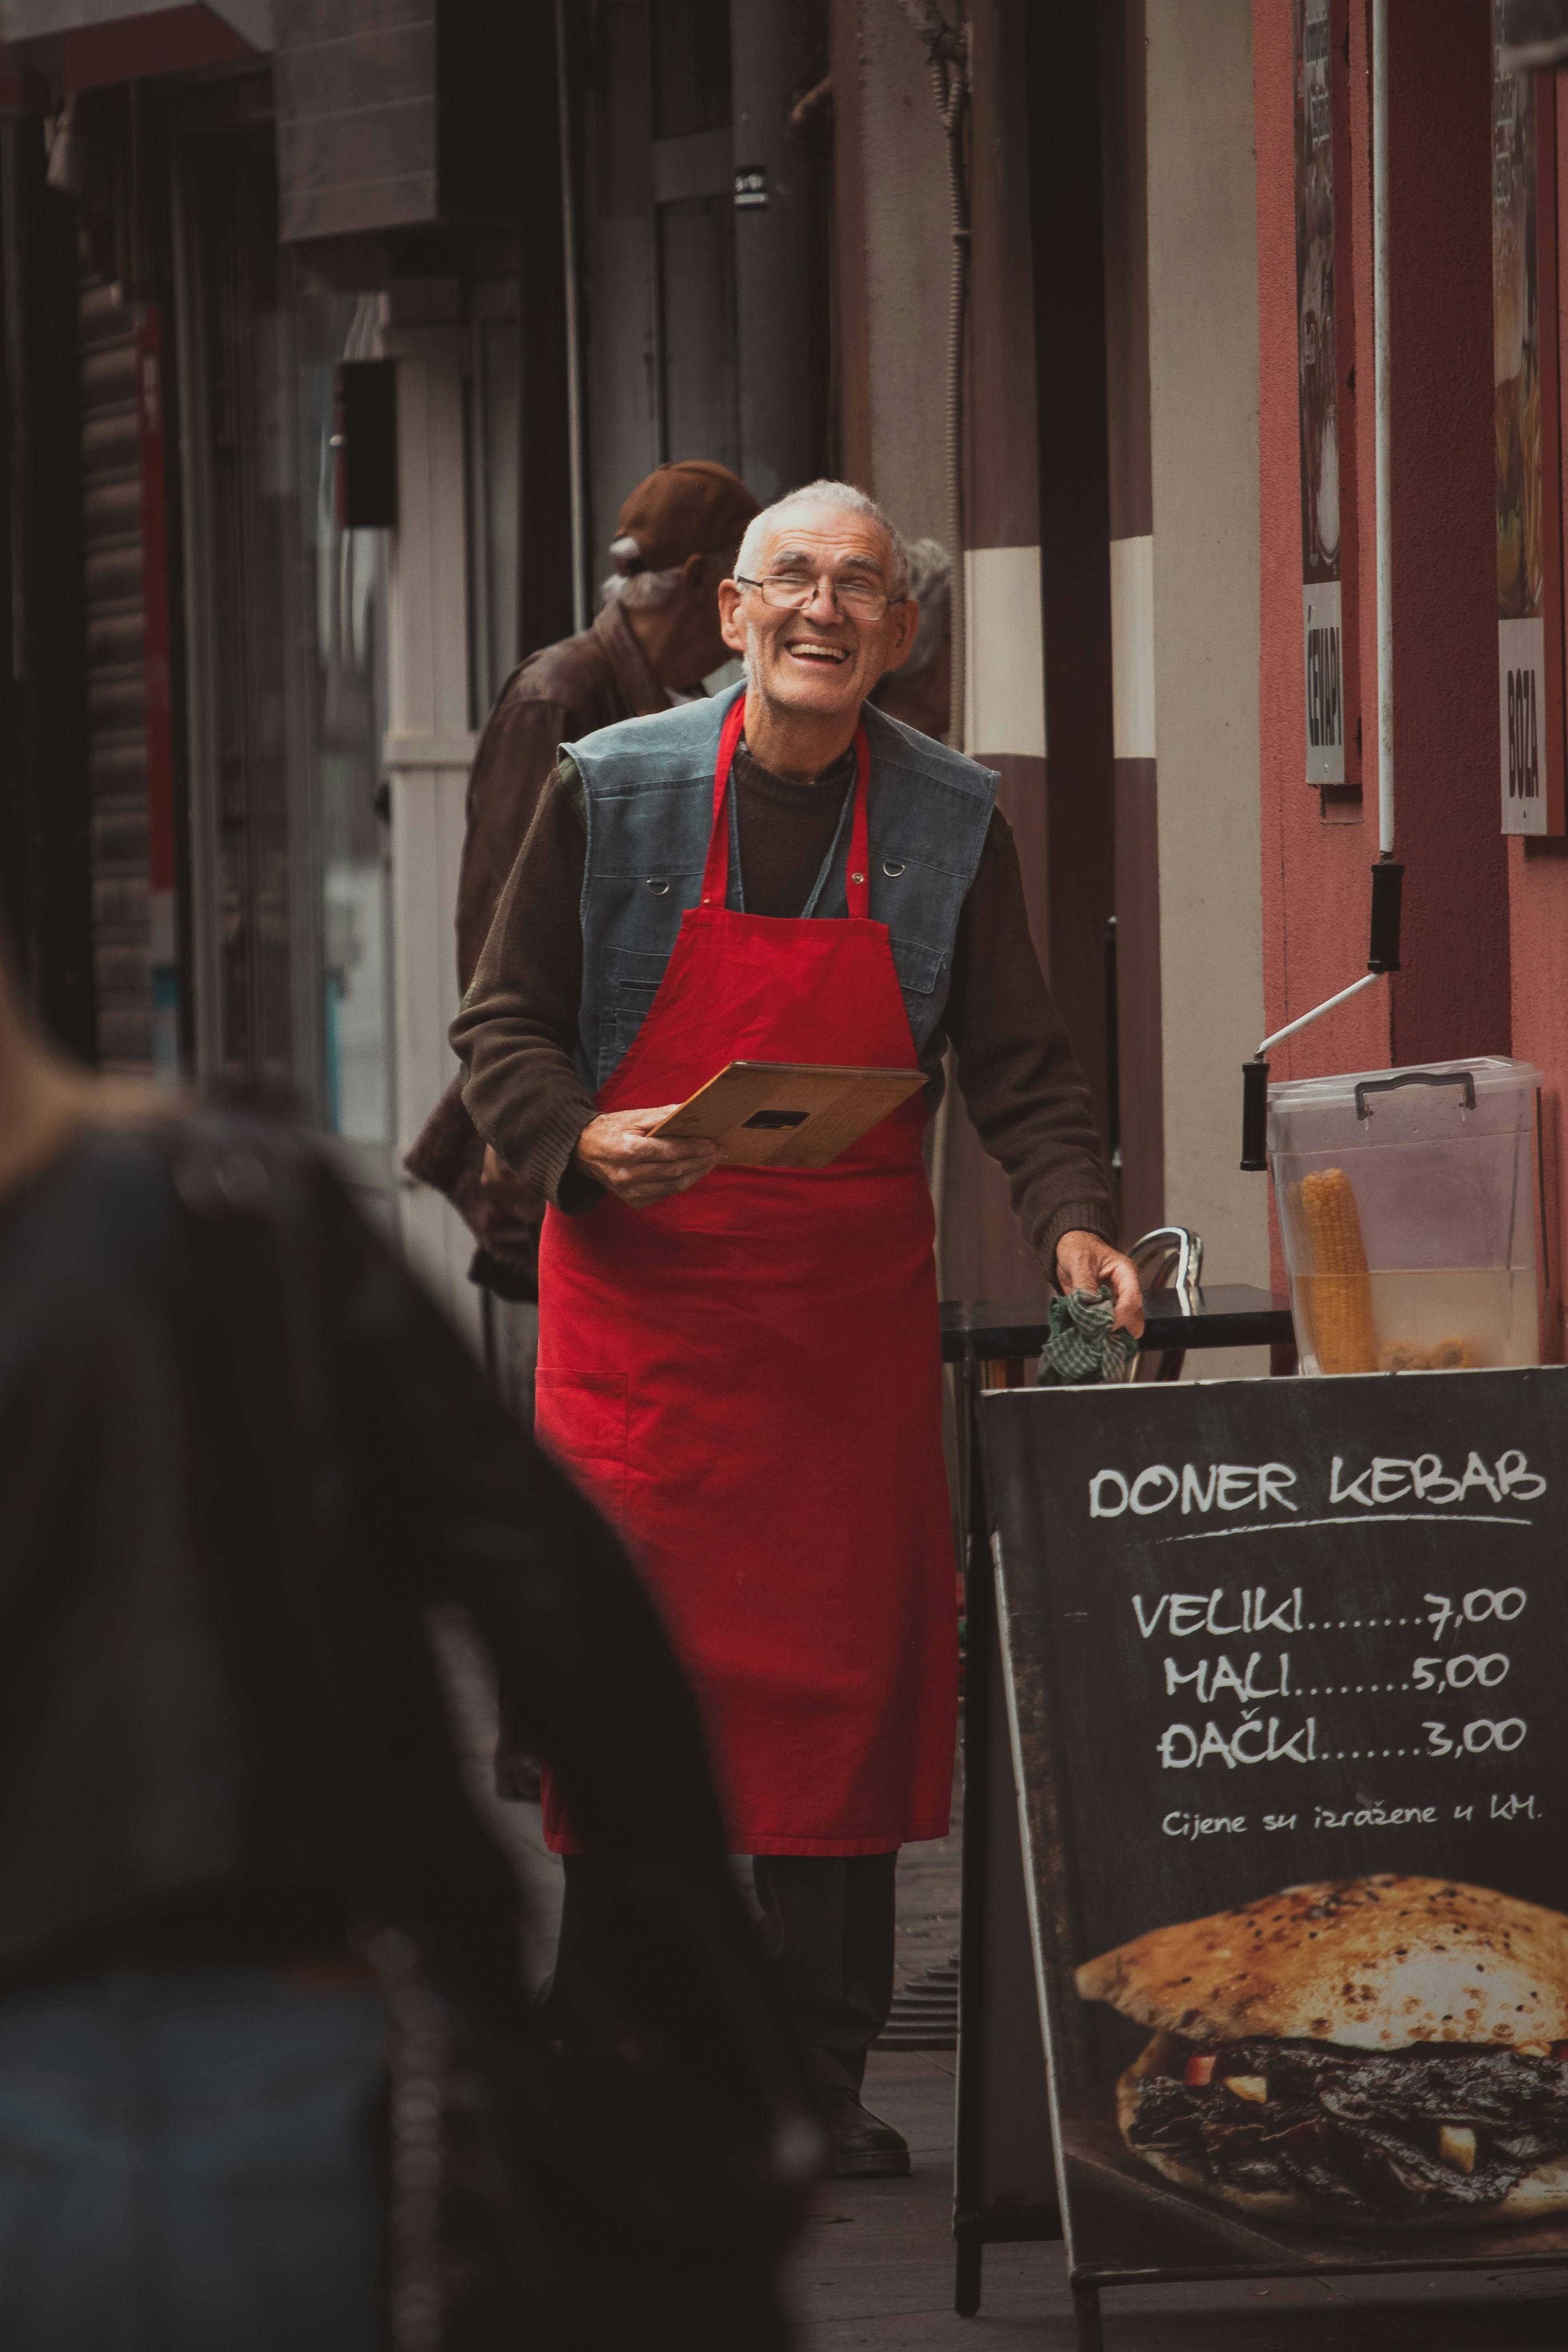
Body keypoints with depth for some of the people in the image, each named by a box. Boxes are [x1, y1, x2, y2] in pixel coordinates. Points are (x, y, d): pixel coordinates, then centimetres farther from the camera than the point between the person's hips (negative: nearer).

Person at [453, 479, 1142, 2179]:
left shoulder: (951, 824, 3)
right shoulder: (613, 792, -2)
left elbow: (1017, 1068, 3)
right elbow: (503, 1022, 2)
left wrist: (1071, 1223, -15)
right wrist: (582, 1142, -18)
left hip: (854, 1317, 2)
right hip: (639, 1292, -2)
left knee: (846, 1678, 3)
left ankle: (821, 2077, 13)